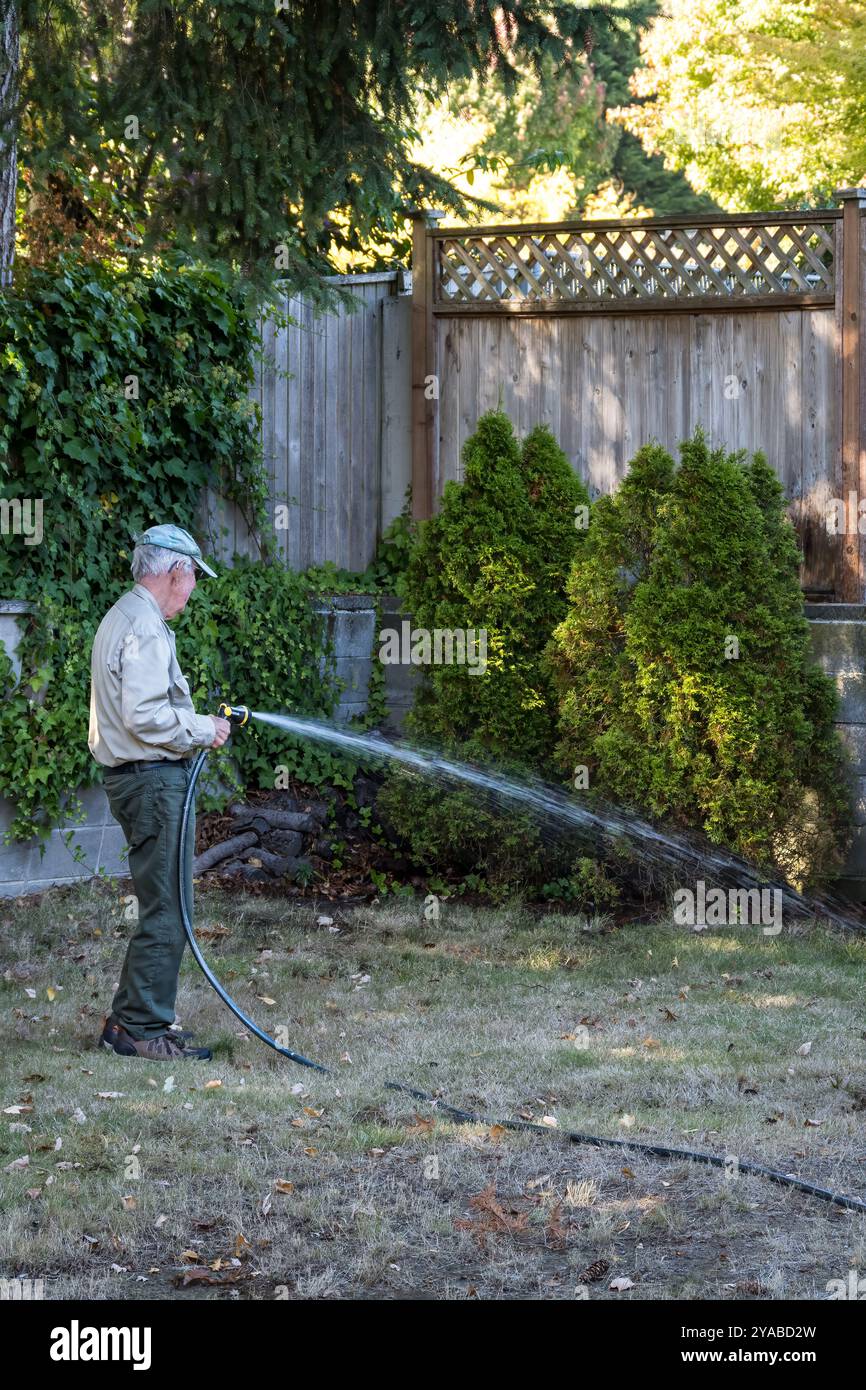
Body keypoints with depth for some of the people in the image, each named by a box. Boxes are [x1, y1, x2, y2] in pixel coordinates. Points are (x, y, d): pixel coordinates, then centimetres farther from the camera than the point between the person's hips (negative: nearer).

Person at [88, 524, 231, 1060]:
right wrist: (204, 730, -12)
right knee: (166, 911, -7)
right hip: (155, 780, -11)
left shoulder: (123, 617, 18)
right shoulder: (146, 628, -16)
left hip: (137, 777, 11)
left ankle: (130, 1021, 19)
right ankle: (142, 1029, -3)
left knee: (162, 908, 15)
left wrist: (199, 724, 17)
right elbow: (145, 716, -25)